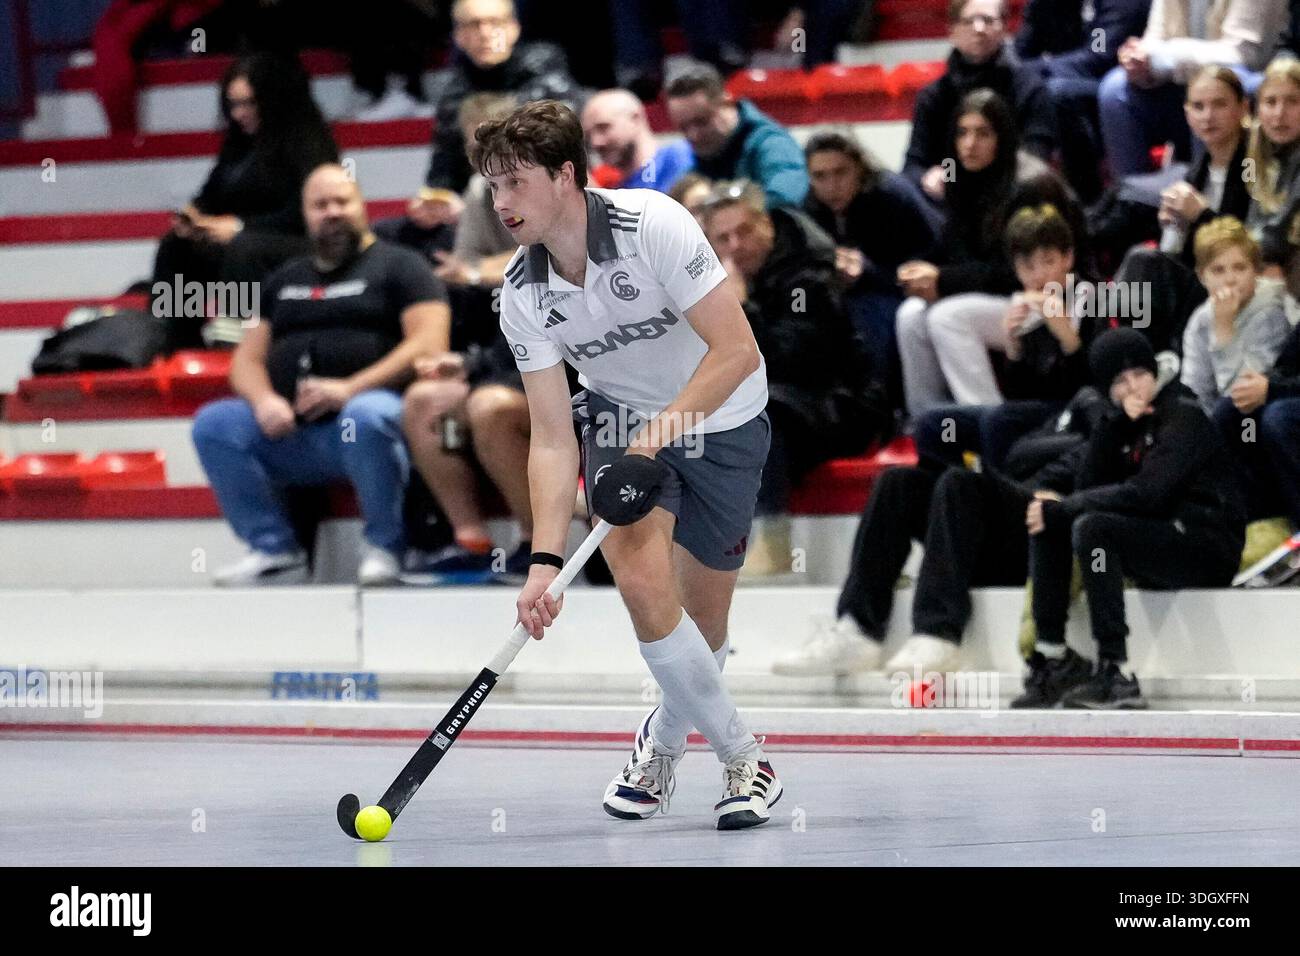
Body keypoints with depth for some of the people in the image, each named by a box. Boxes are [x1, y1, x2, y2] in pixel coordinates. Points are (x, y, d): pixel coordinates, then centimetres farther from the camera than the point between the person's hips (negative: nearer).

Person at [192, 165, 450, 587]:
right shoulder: (286, 279, 27)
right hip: (290, 433, 5)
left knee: (366, 416, -39)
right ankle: (274, 549, -14)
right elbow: (247, 359, 21)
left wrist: (351, 388, -17)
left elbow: (429, 344, -5)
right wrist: (263, 400, -5)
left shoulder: (396, 265, 11)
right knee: (213, 424, -19)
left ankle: (384, 548, -20)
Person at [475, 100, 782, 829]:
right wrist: (546, 560, -26)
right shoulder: (523, 296, -16)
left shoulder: (654, 225, -28)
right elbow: (552, 439, -15)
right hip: (620, 418, 2)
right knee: (644, 578, -22)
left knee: (704, 620, 2)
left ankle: (664, 741, 34)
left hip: (721, 419, -2)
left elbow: (738, 351, -28)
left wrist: (667, 425, -39)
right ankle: (741, 753, -4)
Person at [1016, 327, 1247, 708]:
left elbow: (1143, 494, -23)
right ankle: (1052, 657, -8)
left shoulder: (1183, 413, -11)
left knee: (1092, 527, -30)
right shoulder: (1125, 421, 13)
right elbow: (1086, 486, 0)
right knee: (1045, 517, -2)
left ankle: (1116, 674, -32)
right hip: (1158, 540, 8)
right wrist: (1118, 420, -11)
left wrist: (1061, 508, -17)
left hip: (1210, 544, -8)